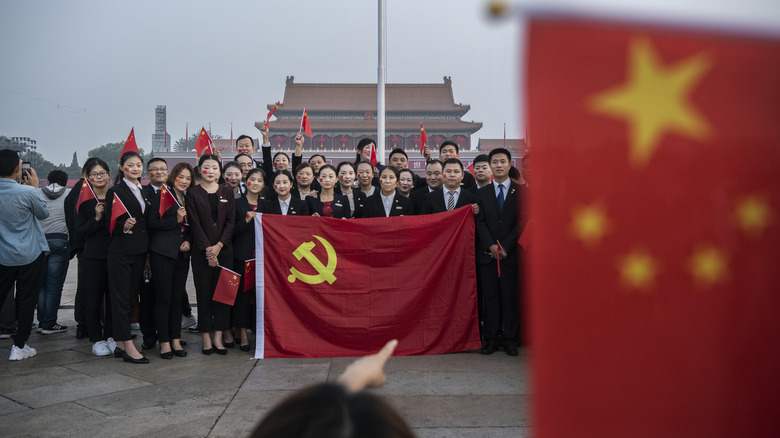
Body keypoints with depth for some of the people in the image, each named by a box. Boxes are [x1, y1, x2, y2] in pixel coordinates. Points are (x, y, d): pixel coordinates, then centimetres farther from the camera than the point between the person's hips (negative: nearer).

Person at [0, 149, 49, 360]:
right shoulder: (26, 192, -19)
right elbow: (43, 213, -1)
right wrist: (34, 187, 4)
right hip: (29, 255, -4)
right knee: (26, 299, 6)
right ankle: (19, 347, 11)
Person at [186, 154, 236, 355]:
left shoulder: (227, 193, 9)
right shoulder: (193, 194, 2)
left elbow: (231, 221, 3)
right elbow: (194, 224, -4)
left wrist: (219, 246, -9)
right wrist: (207, 249, -12)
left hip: (224, 250, 2)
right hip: (201, 251, -2)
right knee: (204, 293, 1)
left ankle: (218, 337, 9)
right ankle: (206, 338, 8)